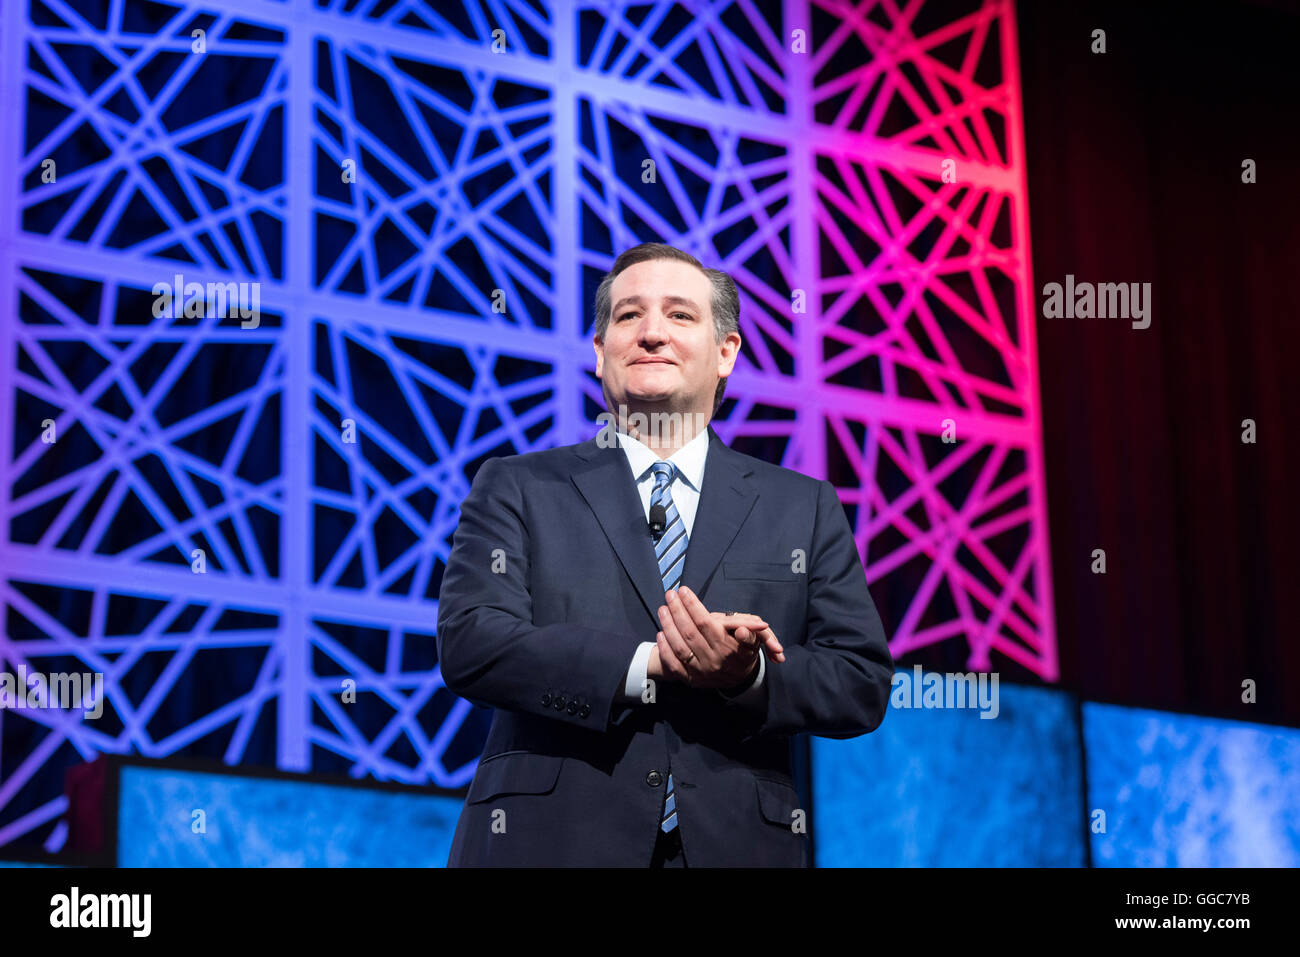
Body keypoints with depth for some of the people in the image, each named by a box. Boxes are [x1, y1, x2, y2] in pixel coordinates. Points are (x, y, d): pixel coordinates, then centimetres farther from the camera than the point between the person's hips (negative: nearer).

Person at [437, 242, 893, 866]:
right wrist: (650, 664, -19)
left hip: (735, 843, 1)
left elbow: (864, 686, 3)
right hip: (552, 841, -1)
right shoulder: (515, 489, 6)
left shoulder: (807, 510, 10)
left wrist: (748, 676, -16)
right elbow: (469, 643, -8)